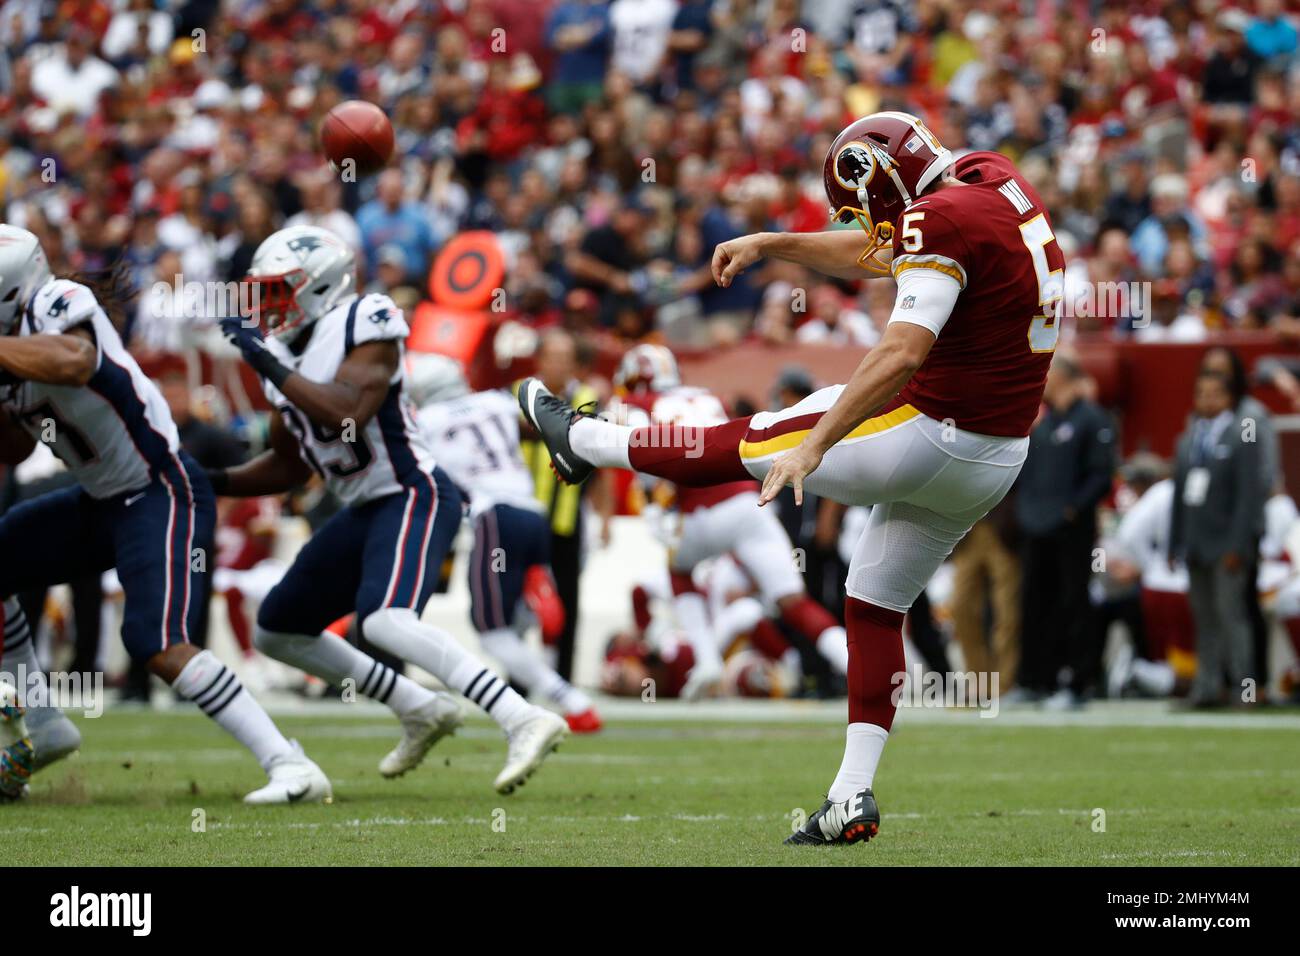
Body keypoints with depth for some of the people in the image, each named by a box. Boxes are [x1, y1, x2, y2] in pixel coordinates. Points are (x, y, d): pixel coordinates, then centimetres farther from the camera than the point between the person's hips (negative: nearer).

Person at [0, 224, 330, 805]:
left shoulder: (58, 305, -20)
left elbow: (73, 363, -44)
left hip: (162, 492, -10)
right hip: (102, 501, 10)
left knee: (156, 643, -23)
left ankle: (288, 767, -23)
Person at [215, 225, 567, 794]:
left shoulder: (363, 326, -13)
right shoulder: (284, 356, 11)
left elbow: (348, 415, -30)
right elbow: (289, 466, 21)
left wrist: (270, 367, -26)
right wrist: (215, 482, 10)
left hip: (414, 496, -10)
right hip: (364, 511, 10)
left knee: (383, 622, -33)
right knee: (278, 630, 16)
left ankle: (524, 722, -37)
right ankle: (421, 712, 22)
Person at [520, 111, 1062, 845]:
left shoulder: (943, 221, -20)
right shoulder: (992, 179, 9)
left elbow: (901, 354, -29)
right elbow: (876, 254, 25)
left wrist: (815, 447, -29)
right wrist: (772, 245, 29)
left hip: (929, 438, -9)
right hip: (998, 461, 9)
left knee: (745, 446, 9)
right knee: (877, 608, 16)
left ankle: (585, 440, 26)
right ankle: (853, 796, 14)